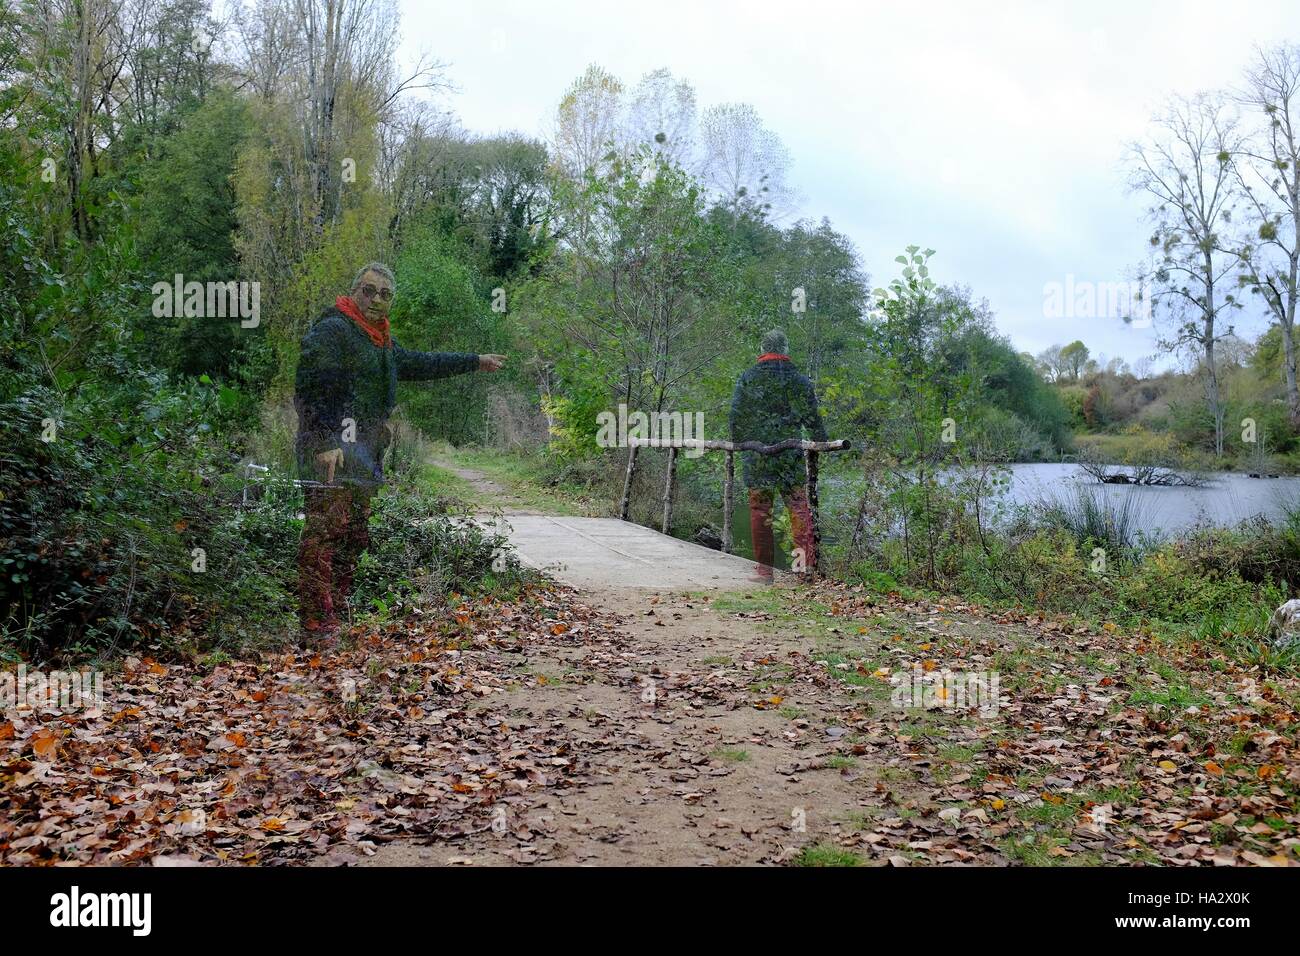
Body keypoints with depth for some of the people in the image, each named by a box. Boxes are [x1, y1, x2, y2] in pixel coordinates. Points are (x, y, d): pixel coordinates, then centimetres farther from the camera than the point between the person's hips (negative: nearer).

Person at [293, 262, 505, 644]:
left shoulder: (379, 340, 21)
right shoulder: (331, 330, -9)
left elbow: (417, 364, 35)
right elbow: (309, 390, -18)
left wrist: (474, 362, 38)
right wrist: (325, 443, -27)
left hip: (362, 457, 10)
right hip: (332, 453, -10)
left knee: (354, 537, 13)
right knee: (325, 534, -13)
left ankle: (335, 615, 22)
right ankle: (316, 626, -13)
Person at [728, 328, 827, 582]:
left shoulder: (747, 378, 2)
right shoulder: (799, 380, 3)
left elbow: (736, 416, 3)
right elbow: (812, 416, 8)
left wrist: (737, 442, 16)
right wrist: (821, 442, 20)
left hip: (756, 456, 0)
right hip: (791, 456, 0)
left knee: (759, 509, 5)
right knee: (798, 506, 5)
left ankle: (764, 569, 7)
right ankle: (807, 560, -8)